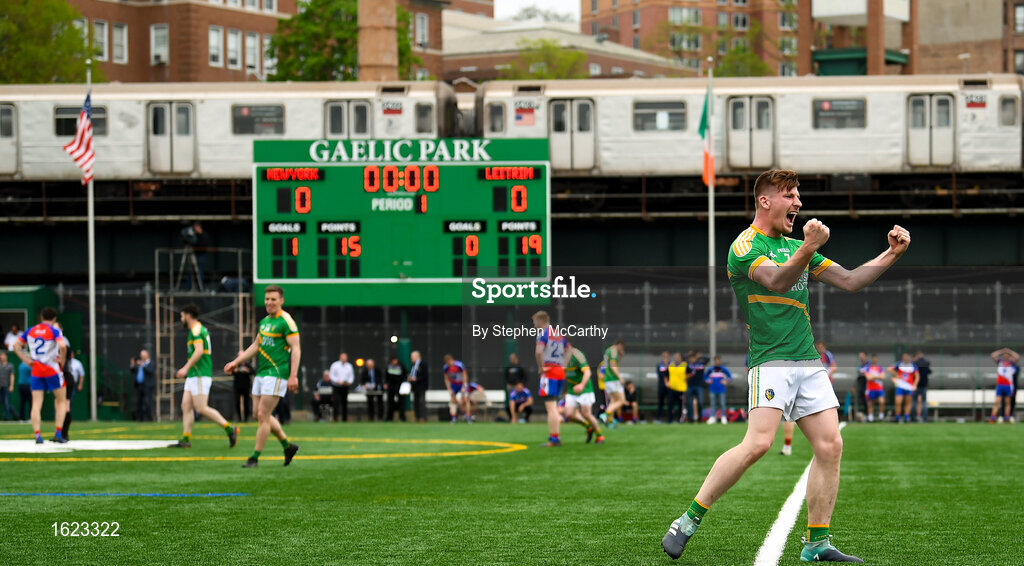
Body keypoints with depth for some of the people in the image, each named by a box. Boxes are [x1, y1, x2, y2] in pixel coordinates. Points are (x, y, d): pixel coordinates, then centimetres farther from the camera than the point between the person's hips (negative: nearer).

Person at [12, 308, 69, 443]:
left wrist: (25, 359, 8)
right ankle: (58, 433, -1)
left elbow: (16, 346, 11)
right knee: (61, 402, 9)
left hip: (36, 371, 4)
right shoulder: (54, 331, -8)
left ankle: (37, 435, -7)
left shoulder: (30, 331, 8)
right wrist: (62, 360, -9)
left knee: (36, 404, 3)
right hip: (52, 370, -4)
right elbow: (63, 346, -24)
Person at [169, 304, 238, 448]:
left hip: (200, 376, -10)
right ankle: (185, 440, 3)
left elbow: (199, 351, -24)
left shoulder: (196, 329, -12)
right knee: (186, 406, 5)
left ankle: (230, 429, -8)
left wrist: (186, 368, -24)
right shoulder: (201, 329, 18)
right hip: (193, 376, 10)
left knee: (201, 408, -12)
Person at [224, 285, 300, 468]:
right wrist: (236, 362, 22)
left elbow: (296, 348, -15)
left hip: (277, 374, -9)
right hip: (261, 373, 9)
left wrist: (293, 376, -22)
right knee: (260, 415, 12)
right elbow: (256, 346, 26)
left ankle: (255, 457, -3)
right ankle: (288, 446, 25)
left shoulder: (286, 321, -11)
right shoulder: (265, 321, 15)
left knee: (263, 415, -9)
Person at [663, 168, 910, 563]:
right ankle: (688, 521, -11)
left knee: (830, 445, -4)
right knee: (758, 443, -21)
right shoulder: (744, 246, -4)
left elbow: (850, 281, 21)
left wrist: (891, 254, 9)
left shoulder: (795, 247, 21)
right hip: (770, 361, -8)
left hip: (809, 363, 8)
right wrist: (808, 249, -40)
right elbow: (776, 282, -23)